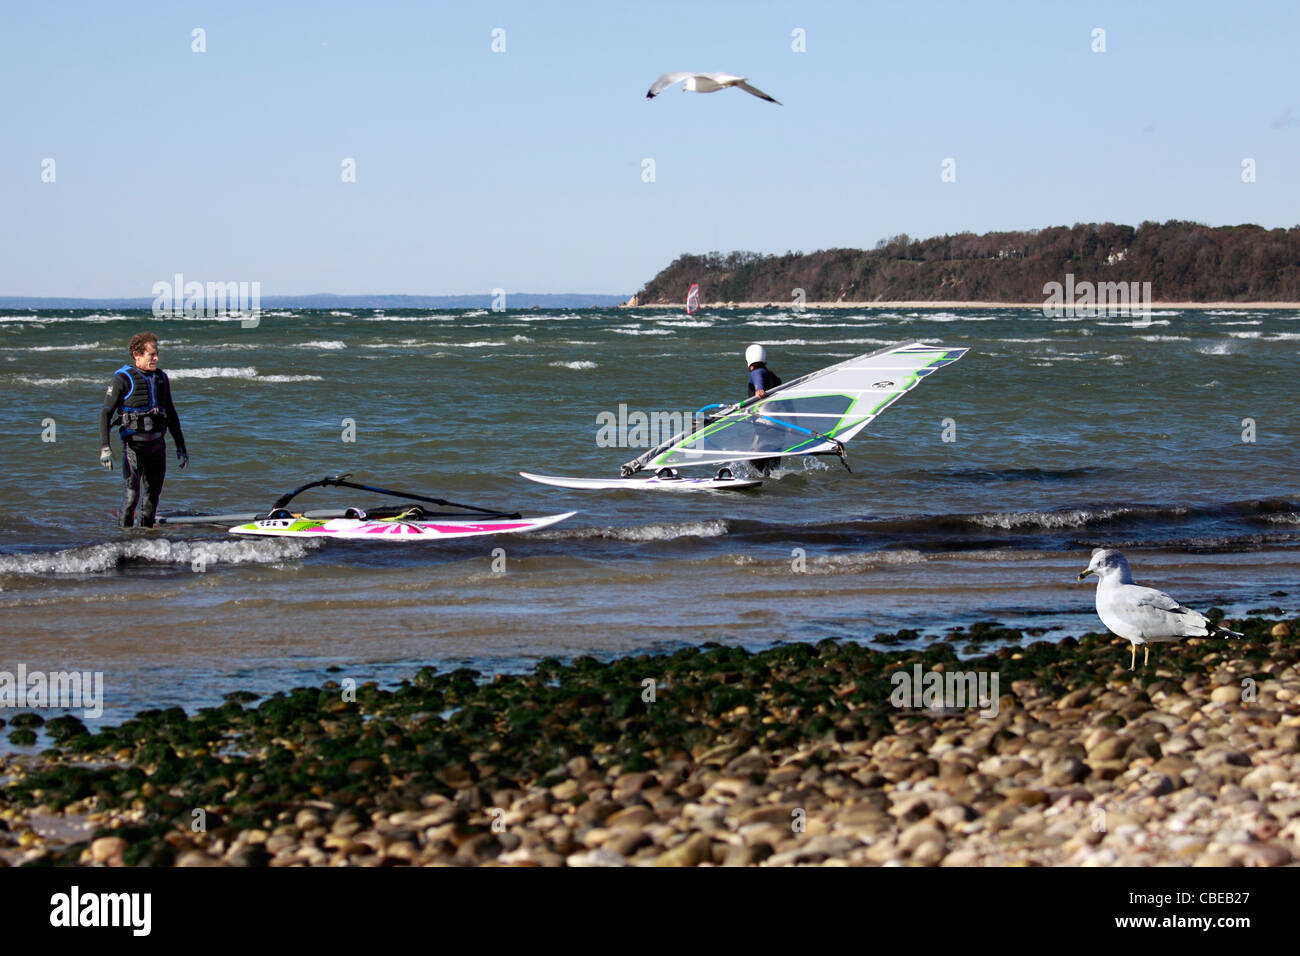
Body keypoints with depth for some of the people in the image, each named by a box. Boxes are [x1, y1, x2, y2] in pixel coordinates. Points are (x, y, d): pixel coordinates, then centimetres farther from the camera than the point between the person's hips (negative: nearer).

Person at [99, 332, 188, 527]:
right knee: (132, 492, -12)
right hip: (134, 443, -6)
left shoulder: (161, 377, 13)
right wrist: (105, 447, -18)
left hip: (157, 443, 6)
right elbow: (106, 413, -8)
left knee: (153, 491, 12)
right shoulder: (123, 379, -6)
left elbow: (171, 414, 22)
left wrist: (180, 446, 21)